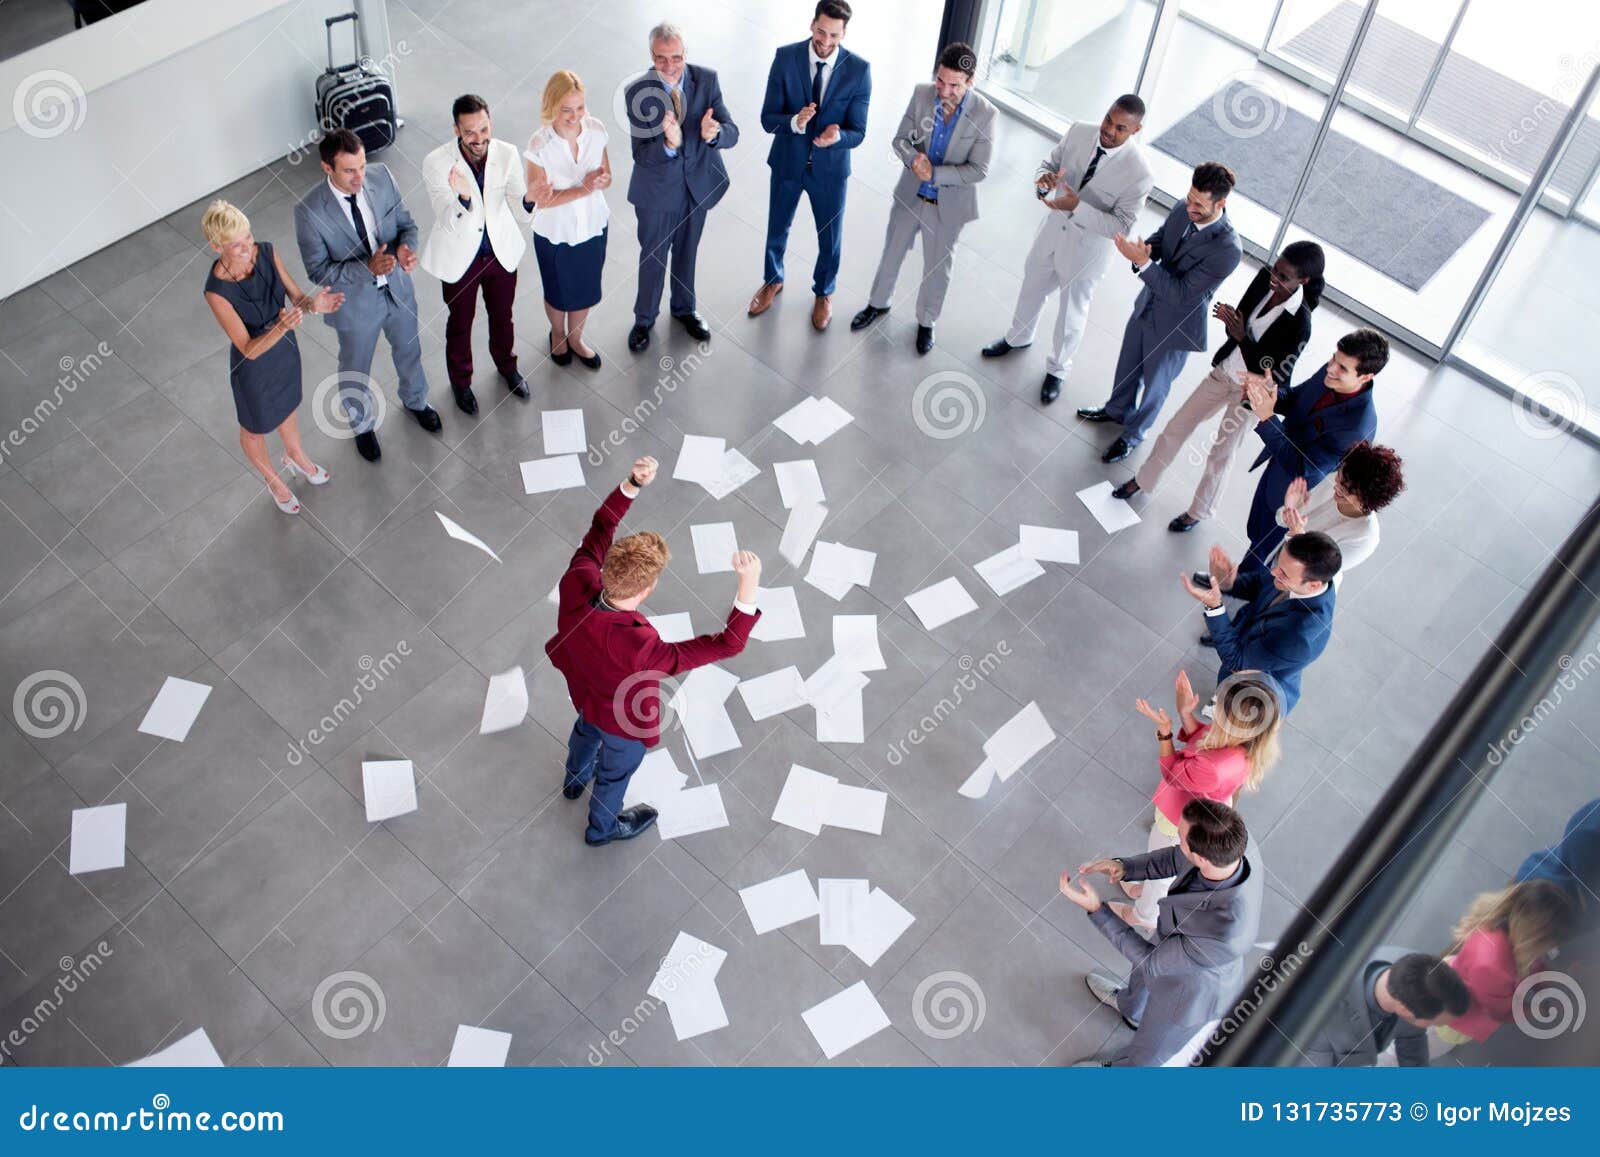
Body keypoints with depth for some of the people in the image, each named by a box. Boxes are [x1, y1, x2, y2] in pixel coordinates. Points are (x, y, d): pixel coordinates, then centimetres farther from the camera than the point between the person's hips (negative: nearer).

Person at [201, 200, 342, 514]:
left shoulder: (266, 252, -21)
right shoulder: (217, 290, -34)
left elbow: (295, 296, -11)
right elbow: (249, 350, -31)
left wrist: (313, 303, -35)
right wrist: (283, 327, -49)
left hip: (286, 347, 5)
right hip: (253, 365, -5)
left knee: (287, 406, 32)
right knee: (256, 426, 24)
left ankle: (295, 456, 62)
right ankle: (273, 479, 53)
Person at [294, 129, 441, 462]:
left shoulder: (382, 176, -19)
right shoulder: (309, 211, -30)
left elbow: (406, 222, -4)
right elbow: (318, 270, -21)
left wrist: (406, 246, -27)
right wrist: (367, 268, -35)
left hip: (398, 288, 4)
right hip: (356, 303, -3)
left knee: (409, 351, 29)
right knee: (356, 372, 21)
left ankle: (415, 400, 61)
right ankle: (362, 425, 51)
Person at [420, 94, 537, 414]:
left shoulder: (506, 153, -18)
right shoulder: (436, 163, -25)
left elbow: (519, 192, -7)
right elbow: (448, 221, -28)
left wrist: (529, 198, -32)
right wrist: (462, 198, -50)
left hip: (501, 250, 2)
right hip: (459, 257, -2)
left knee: (502, 316, 25)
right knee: (460, 323, 19)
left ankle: (506, 365, 55)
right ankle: (461, 381, 45)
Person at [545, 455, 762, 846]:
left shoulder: (575, 583, -37)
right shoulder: (639, 647, -51)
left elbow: (601, 527, -17)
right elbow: (727, 645, -46)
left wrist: (631, 485, -24)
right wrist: (748, 588, -54)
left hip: (585, 690, 6)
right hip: (624, 720, -5)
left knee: (587, 729, 40)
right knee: (615, 772, 29)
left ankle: (574, 780, 74)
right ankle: (603, 827, 62)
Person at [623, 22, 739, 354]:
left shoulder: (706, 79, -16)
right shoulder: (639, 92, -22)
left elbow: (731, 133, -20)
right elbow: (641, 154, -24)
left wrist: (713, 134, -44)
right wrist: (669, 144, -46)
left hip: (698, 183, 2)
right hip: (657, 187, -2)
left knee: (687, 250, 23)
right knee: (653, 255, 15)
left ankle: (684, 308, 47)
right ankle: (644, 318, 38)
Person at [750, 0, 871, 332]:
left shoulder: (859, 70, -17)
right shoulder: (785, 57, -16)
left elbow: (857, 133, -15)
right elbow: (768, 118, -15)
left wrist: (837, 136, -39)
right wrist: (795, 121, -36)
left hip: (830, 168, -1)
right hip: (787, 162, 1)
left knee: (830, 237, 17)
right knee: (777, 229, 21)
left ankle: (823, 292, 44)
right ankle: (773, 280, 50)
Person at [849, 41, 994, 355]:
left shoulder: (984, 114, -22)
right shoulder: (921, 94, -14)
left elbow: (979, 170, -20)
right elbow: (900, 139, -5)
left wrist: (934, 173, -29)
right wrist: (913, 158, -28)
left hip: (948, 206, -2)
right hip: (910, 196, 3)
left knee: (937, 269, 16)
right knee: (892, 254, 22)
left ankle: (926, 322, 39)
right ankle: (878, 303, 47)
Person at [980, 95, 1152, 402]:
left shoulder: (1138, 172, -30)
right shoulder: (1079, 132, -17)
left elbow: (1121, 226, -27)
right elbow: (1050, 163, -2)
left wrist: (1077, 207, -38)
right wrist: (1044, 179, -27)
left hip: (1088, 247, -4)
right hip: (1054, 227, 5)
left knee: (1072, 312, 17)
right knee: (1031, 288, 27)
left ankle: (1057, 369, 44)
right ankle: (1018, 337, 57)